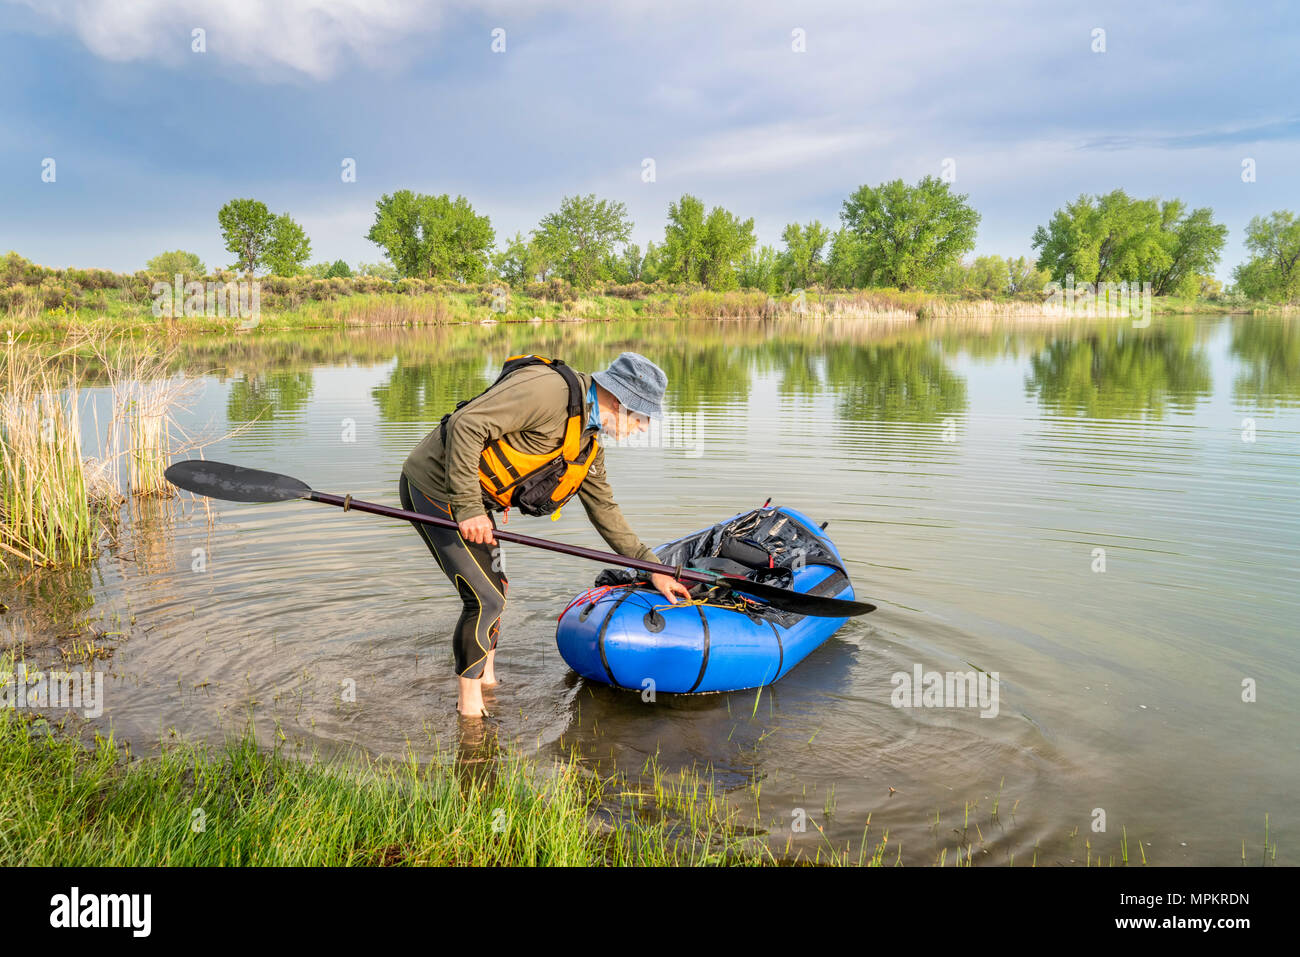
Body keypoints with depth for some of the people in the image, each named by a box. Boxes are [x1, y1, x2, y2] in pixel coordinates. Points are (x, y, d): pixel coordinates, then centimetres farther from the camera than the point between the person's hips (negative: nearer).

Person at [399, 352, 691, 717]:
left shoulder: (588, 444, 7)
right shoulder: (551, 389, -24)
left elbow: (604, 508, 18)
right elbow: (466, 423, -29)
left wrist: (652, 567, 18)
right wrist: (468, 506, -27)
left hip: (473, 496, 10)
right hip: (437, 490, -10)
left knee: (494, 591, 19)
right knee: (486, 600, -7)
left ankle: (487, 683, 37)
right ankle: (469, 702, 10)